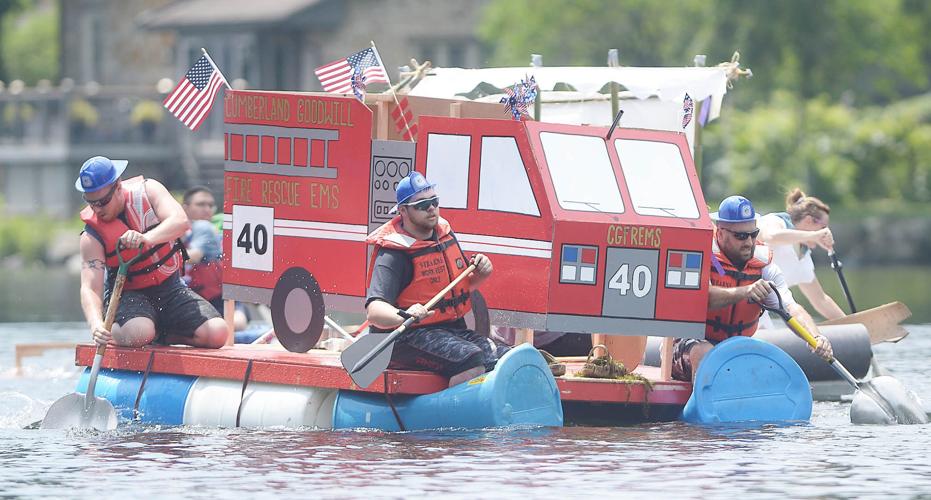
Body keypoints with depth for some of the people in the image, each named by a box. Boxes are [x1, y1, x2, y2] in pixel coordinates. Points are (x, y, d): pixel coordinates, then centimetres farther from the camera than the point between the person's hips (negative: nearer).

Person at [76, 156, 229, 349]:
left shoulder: (147, 190, -9)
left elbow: (181, 221, -26)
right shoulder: (92, 236, -13)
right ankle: (114, 331, 0)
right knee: (138, 334, -37)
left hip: (170, 288, 2)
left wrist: (146, 238, -46)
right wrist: (96, 325, -41)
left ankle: (160, 334, 5)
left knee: (217, 334, -19)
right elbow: (90, 288, -21)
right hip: (129, 295, -2)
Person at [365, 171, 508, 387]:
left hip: (453, 329, 8)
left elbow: (462, 285, 29)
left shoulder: (445, 234, 13)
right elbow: (374, 310, -26)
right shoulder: (393, 254, -13)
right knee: (473, 361, -31)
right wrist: (404, 316, -46)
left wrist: (479, 274, 6)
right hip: (409, 337, -8)